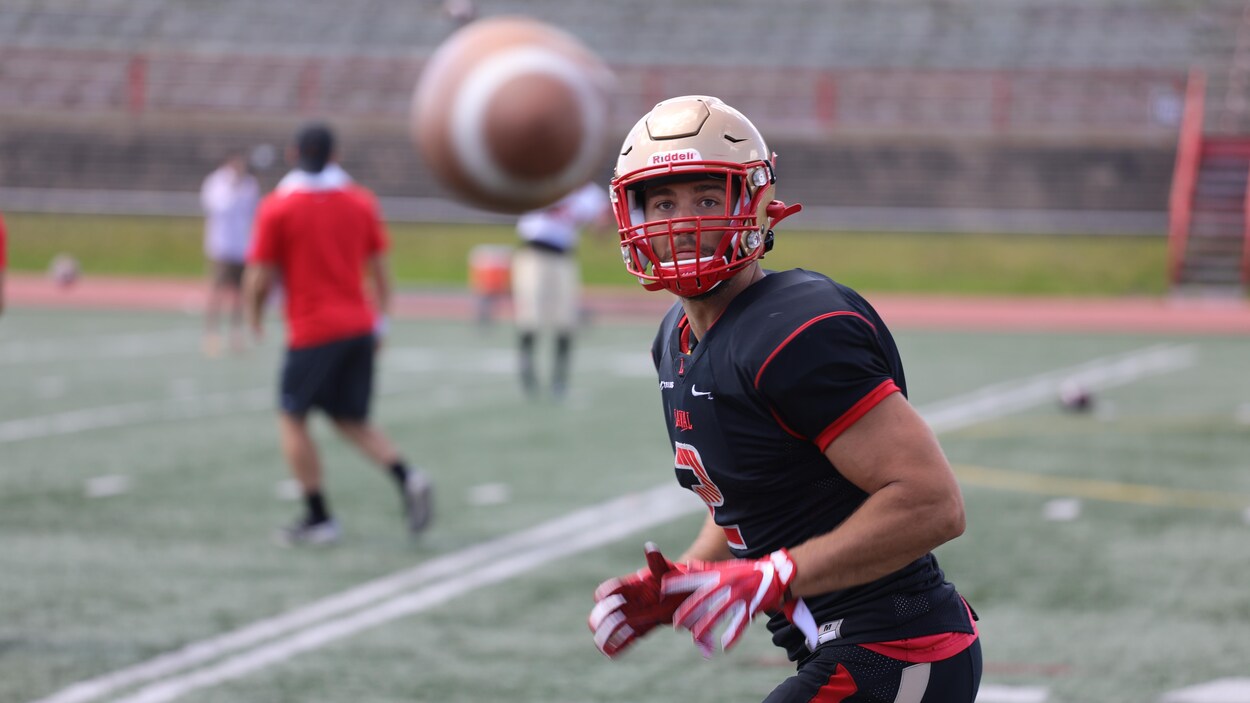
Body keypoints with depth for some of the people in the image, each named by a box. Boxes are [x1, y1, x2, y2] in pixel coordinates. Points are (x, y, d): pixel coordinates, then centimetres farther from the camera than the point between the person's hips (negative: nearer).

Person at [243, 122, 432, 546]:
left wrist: (254, 319, 13)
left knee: (292, 419, 9)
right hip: (359, 327, 5)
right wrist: (380, 322, 19)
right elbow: (379, 270, 11)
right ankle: (407, 478, -7)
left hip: (312, 332, -5)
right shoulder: (360, 201, 8)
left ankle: (319, 518, 7)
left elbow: (259, 279, -5)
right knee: (351, 420, 15)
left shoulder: (277, 207, -6)